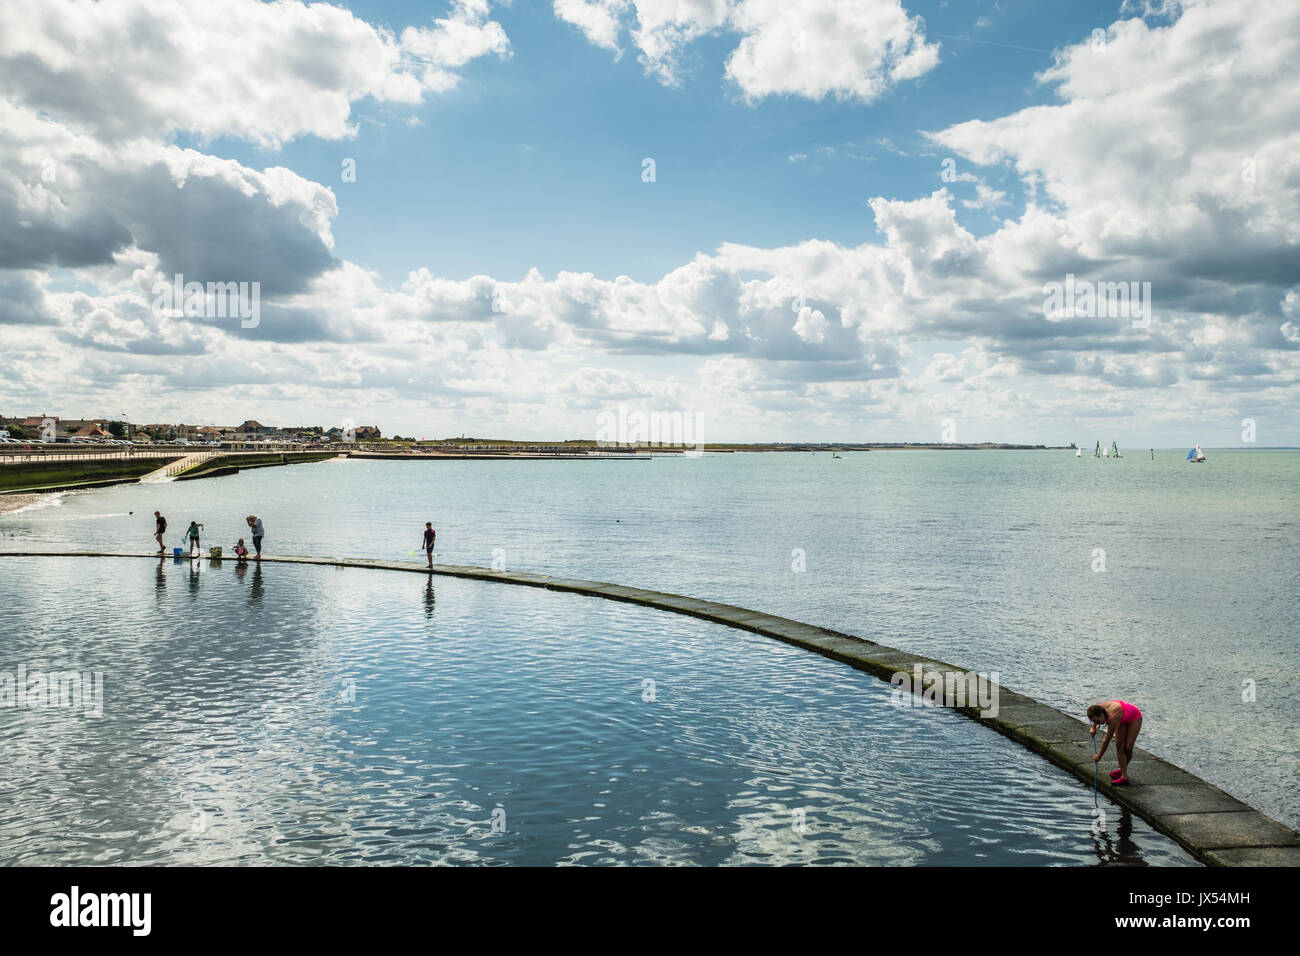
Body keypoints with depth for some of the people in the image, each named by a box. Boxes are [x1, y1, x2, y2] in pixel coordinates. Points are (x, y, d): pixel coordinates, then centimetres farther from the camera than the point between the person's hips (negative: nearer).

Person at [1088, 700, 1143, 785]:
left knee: (1127, 748, -11)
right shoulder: (1099, 708, -24)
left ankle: (1123, 769, 12)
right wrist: (1093, 727, -5)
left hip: (1134, 718, -7)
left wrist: (1099, 756, -24)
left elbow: (1107, 740, -33)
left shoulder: (1113, 717, -42)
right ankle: (1124, 776, 1)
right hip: (1124, 719, 7)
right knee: (1119, 745, -3)